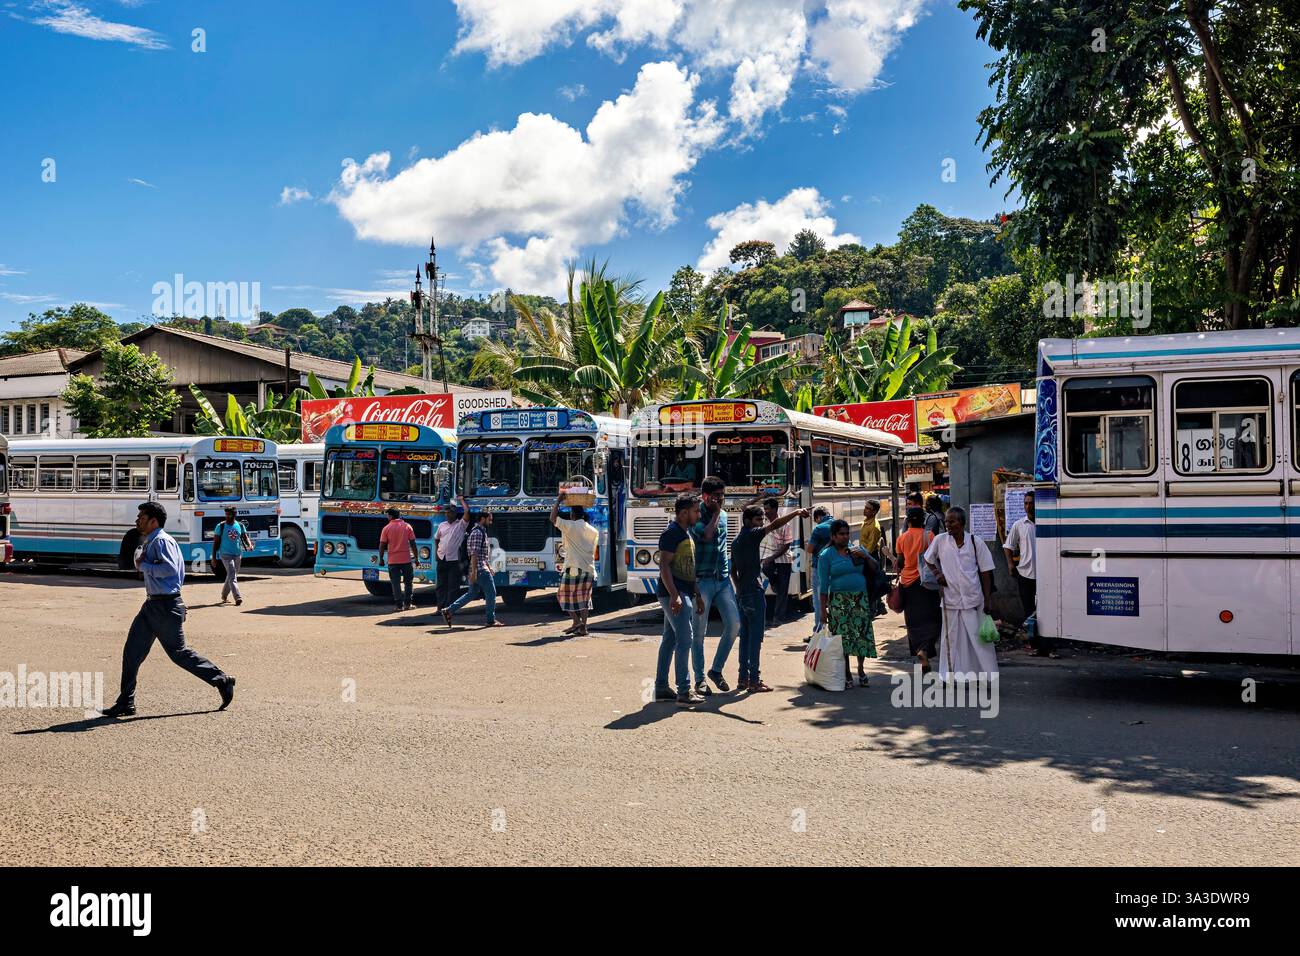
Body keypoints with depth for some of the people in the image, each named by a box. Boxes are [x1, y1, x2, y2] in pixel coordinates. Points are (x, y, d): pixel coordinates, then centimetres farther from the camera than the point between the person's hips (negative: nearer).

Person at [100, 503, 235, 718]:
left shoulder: (162, 541, -15)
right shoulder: (149, 543, 15)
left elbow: (169, 569, -26)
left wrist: (143, 566, -17)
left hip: (166, 605, -10)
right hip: (152, 604, 10)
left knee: (178, 652, -2)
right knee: (132, 652, 8)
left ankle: (222, 680, 9)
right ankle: (126, 703, 15)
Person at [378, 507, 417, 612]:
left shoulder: (387, 528, -3)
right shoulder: (407, 527, 2)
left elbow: (382, 545, -3)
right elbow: (413, 544, 0)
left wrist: (381, 559, 8)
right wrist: (416, 558, 7)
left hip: (392, 560, -1)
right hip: (406, 559, 1)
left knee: (396, 583, 4)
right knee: (408, 582, 13)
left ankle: (398, 605, 1)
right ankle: (407, 604, 14)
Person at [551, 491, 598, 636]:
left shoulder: (570, 526, -7)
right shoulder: (594, 531, 11)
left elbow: (553, 518, -4)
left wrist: (558, 500, 4)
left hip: (574, 567, -6)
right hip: (589, 569, 6)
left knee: (566, 596, 5)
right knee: (583, 597, 11)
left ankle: (577, 622, -6)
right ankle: (583, 627, 8)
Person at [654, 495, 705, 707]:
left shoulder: (687, 532, 17)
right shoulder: (672, 533, -13)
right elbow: (664, 565, -19)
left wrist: (697, 596, 21)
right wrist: (674, 595, -26)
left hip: (685, 594, 10)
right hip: (675, 594, -10)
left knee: (670, 640, 12)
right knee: (685, 639, -12)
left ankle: (661, 687, 18)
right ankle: (684, 692, -12)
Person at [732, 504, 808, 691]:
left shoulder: (736, 541, 17)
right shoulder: (751, 535, -9)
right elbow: (775, 525, -23)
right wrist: (796, 513, -27)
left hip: (741, 594, 9)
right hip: (754, 593, -9)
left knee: (745, 635, 12)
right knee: (755, 636, -6)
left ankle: (743, 679, 14)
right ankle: (754, 681, -5)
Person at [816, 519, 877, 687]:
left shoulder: (856, 550, 12)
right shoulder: (826, 555, 1)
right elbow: (824, 583, -2)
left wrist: (864, 557, -4)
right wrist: (823, 609, -6)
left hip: (860, 599, 3)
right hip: (839, 601, -3)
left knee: (863, 634, 0)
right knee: (842, 636, -3)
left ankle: (861, 669, 18)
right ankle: (846, 673, 9)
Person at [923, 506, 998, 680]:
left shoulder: (976, 542, -3)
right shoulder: (940, 541, -1)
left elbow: (985, 573, 0)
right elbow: (928, 559, 19)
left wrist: (988, 600, -3)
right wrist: (937, 573, 1)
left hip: (973, 600, -1)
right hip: (951, 599, 1)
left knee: (979, 638, 2)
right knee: (952, 639, 7)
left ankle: (987, 676, 10)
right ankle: (952, 676, 16)